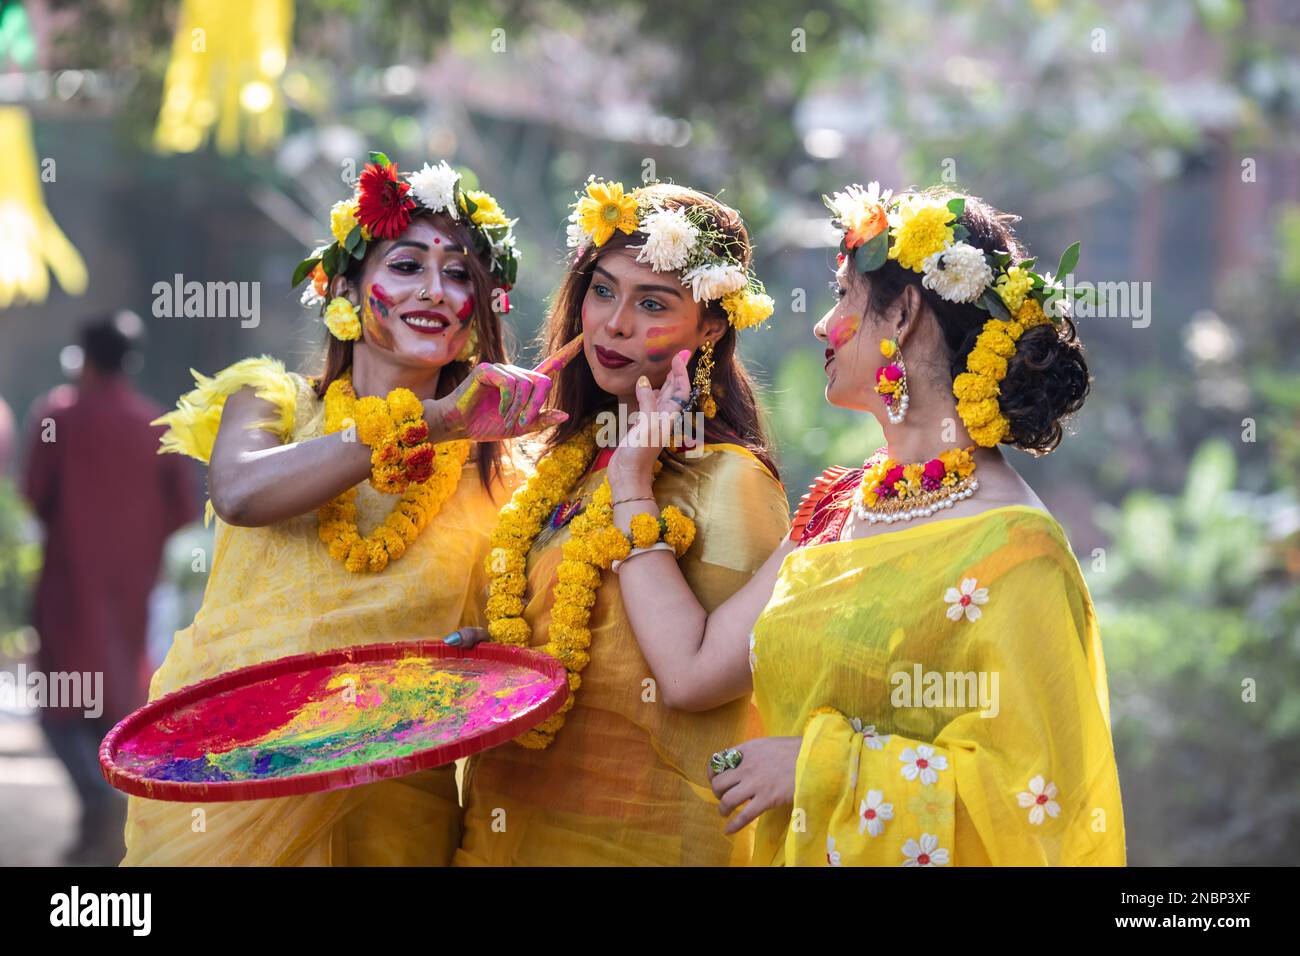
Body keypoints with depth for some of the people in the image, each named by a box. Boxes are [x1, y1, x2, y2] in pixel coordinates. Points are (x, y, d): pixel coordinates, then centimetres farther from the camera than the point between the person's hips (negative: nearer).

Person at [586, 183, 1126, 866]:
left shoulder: (1010, 546, -18)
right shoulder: (836, 509, 5)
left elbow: (1033, 792, -23)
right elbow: (693, 671, 1)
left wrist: (818, 765, -20)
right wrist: (630, 482, 9)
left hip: (913, 859, -7)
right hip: (797, 851, 7)